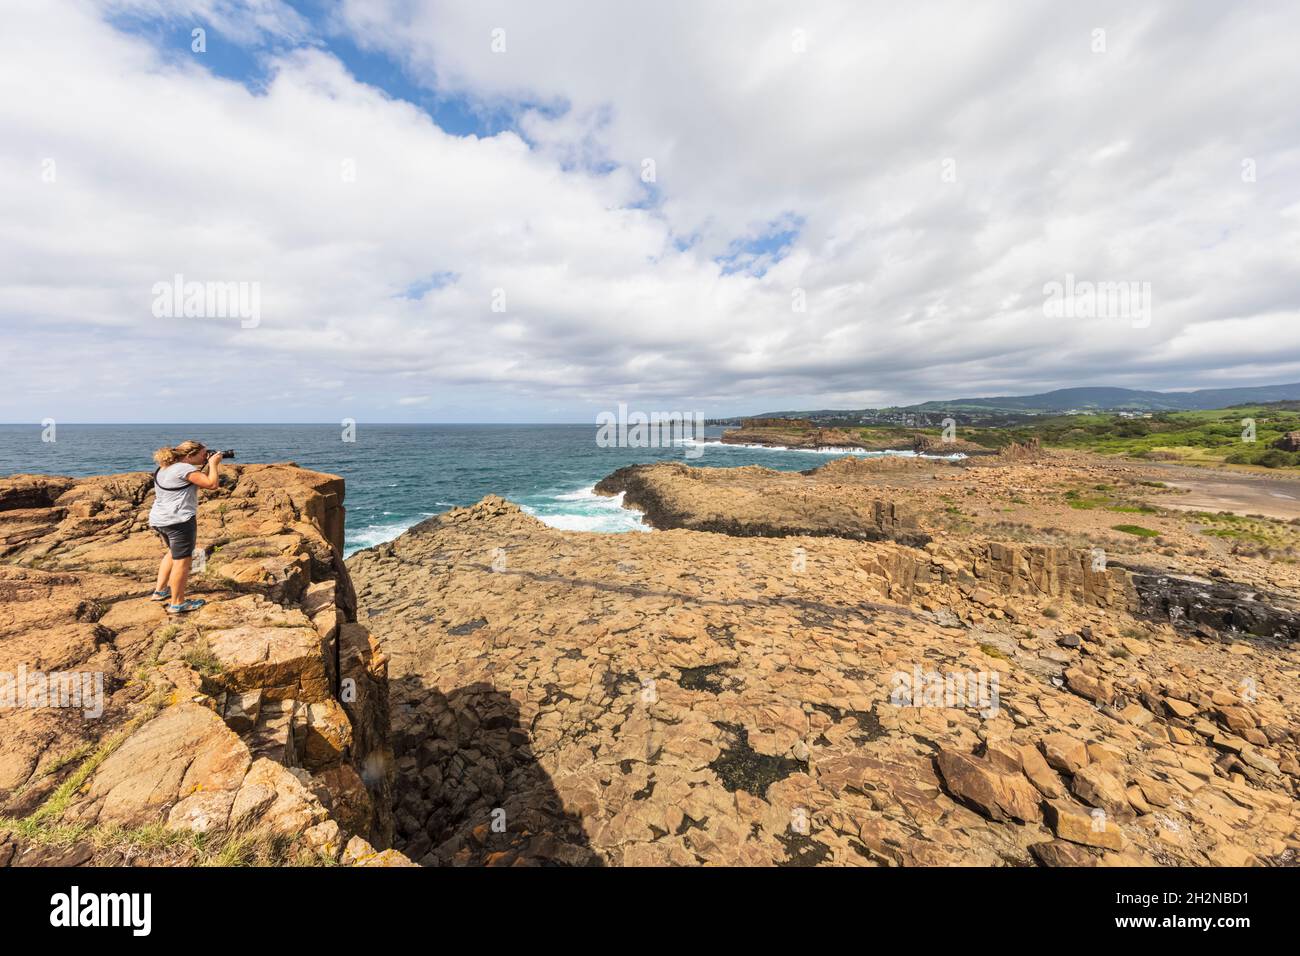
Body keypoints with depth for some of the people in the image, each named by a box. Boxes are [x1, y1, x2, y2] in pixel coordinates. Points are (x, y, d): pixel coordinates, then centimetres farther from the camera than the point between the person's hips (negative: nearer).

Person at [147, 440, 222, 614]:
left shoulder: (164, 468, 16)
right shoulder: (184, 468, -15)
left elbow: (198, 482, 18)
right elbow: (212, 484, -19)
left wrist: (208, 465, 11)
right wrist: (213, 464, -6)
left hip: (158, 519, 10)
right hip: (179, 520, -10)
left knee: (174, 552, 29)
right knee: (182, 560, -1)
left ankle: (160, 591, 36)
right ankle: (177, 603, 6)